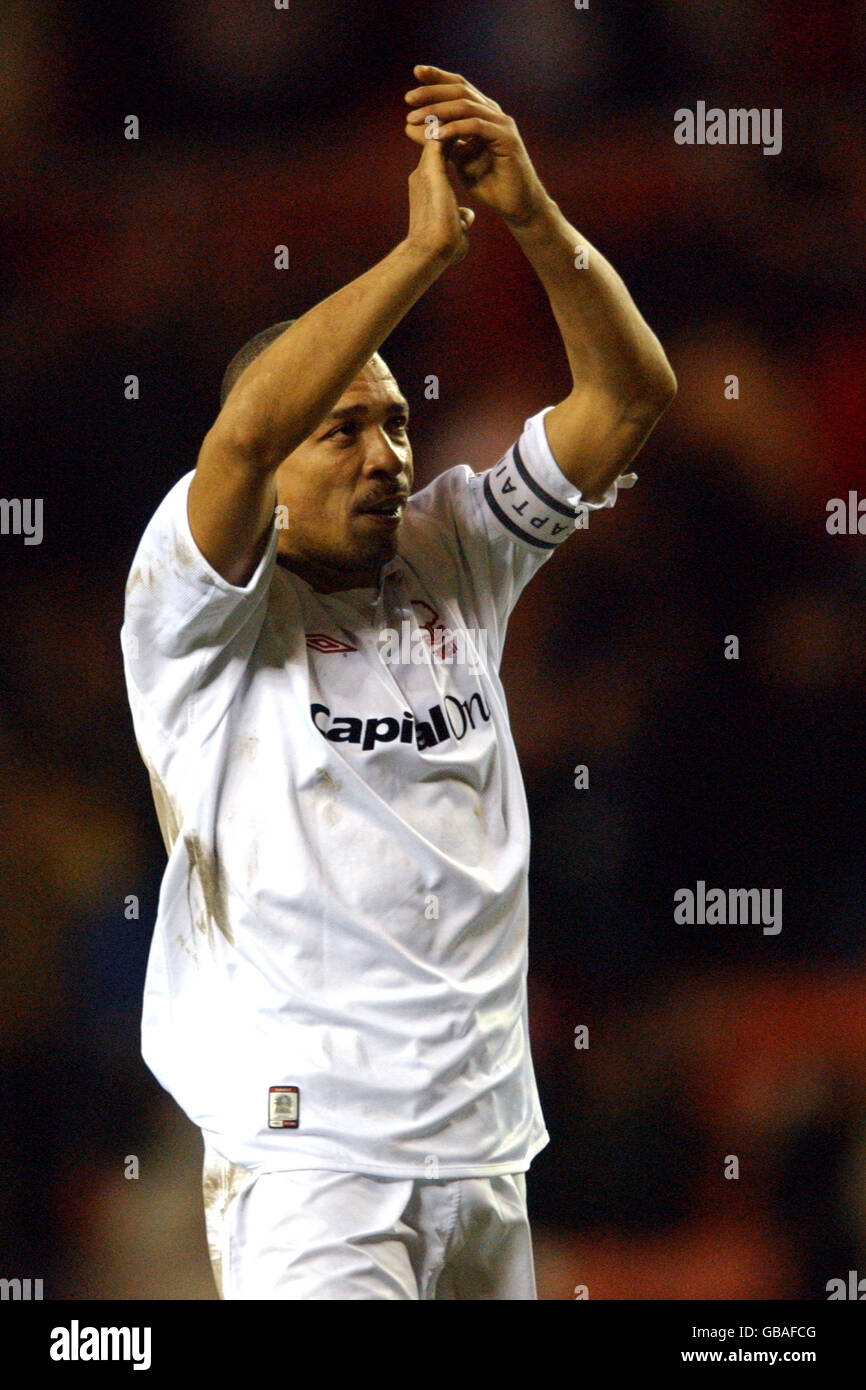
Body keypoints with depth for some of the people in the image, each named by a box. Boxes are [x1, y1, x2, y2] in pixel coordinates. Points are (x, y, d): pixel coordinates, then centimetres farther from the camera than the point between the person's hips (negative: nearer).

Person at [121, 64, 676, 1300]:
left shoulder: (453, 559, 13)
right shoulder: (211, 611, -3)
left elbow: (631, 395, 6)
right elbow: (243, 431, -23)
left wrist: (534, 216, -9)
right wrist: (427, 245, -21)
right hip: (307, 1145, -6)